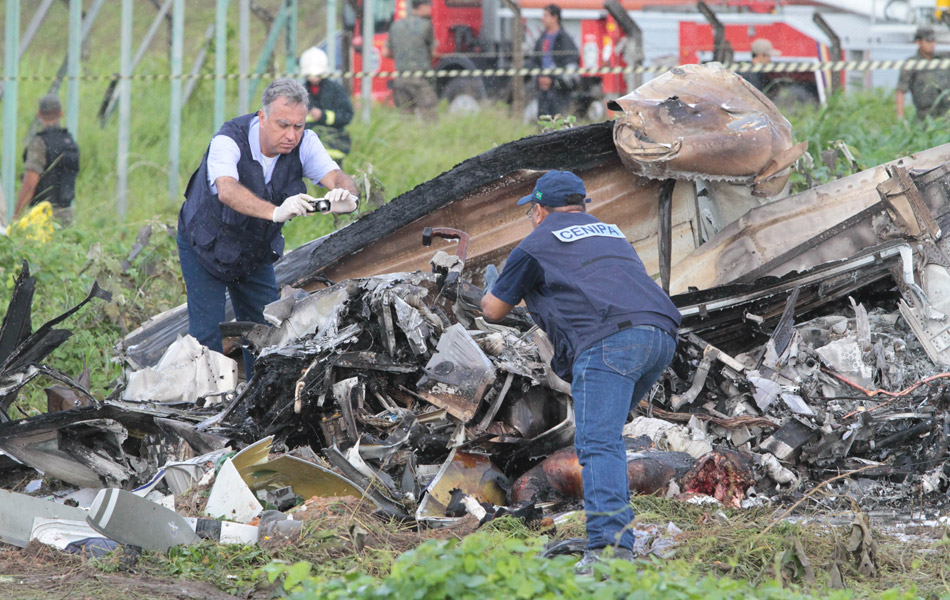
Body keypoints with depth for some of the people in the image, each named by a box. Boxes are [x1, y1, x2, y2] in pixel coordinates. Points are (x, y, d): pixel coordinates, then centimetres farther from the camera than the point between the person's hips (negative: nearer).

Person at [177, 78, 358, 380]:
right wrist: (276, 212, -68)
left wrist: (345, 194, -57)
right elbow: (227, 191, -51)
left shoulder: (304, 143, -17)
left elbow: (335, 177, -31)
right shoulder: (228, 141, -32)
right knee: (207, 334, -12)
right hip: (206, 247, -5)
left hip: (256, 251, 5)